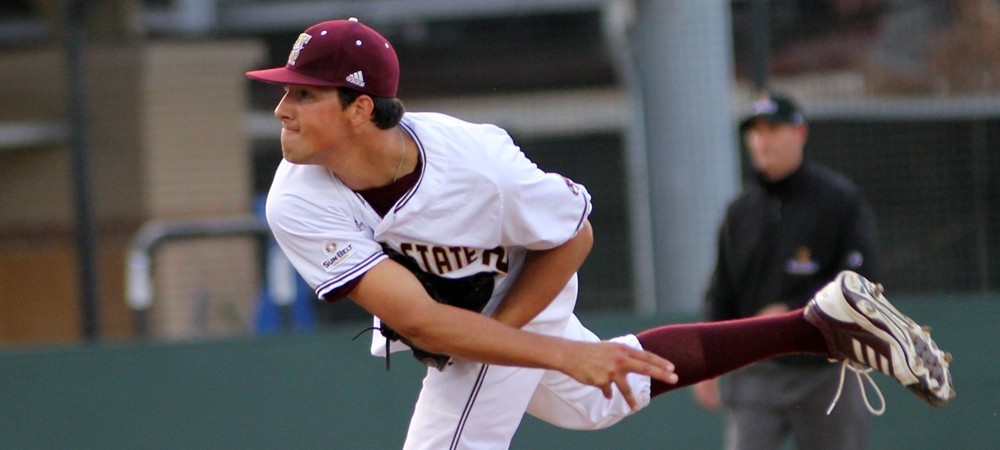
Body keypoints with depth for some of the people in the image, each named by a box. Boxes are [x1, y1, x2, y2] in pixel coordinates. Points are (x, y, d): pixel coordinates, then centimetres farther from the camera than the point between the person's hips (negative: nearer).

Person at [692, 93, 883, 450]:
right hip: (755, 373, 3)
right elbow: (721, 294, 15)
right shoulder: (740, 212, 12)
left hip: (825, 370, -3)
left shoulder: (841, 199, -2)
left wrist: (792, 311, -18)